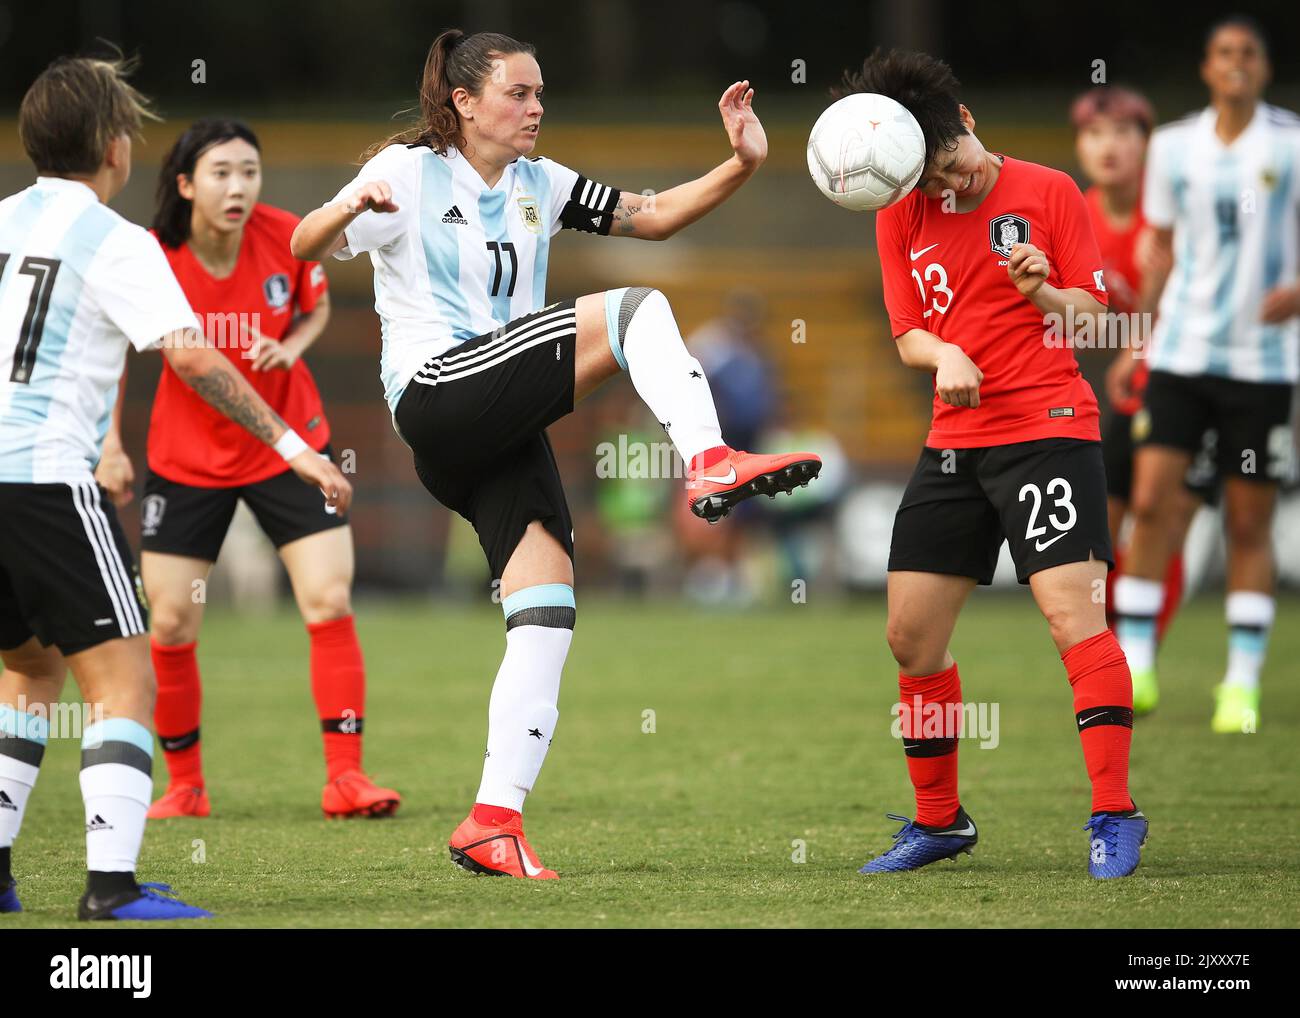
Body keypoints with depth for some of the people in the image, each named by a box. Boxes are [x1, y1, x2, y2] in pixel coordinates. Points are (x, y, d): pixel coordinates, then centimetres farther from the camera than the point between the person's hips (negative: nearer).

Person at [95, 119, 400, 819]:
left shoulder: (287, 237, -15)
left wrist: (290, 347, -15)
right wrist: (110, 444, -8)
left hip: (289, 444, 1)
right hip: (185, 458, -1)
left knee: (330, 603, -11)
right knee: (170, 625, -2)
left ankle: (344, 777, -5)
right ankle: (185, 784, 16)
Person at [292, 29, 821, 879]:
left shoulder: (540, 187, 17)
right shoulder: (410, 173, -1)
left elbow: (656, 217, 15)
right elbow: (305, 248, -11)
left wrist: (742, 167, 0)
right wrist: (351, 208, -33)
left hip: (503, 427, 7)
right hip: (437, 390, -7)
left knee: (549, 608, -5)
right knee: (634, 309, -19)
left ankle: (495, 819, -6)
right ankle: (710, 465, -34)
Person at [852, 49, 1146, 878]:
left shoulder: (1048, 192, -2)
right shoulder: (902, 218, 8)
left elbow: (1094, 311, 0)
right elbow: (908, 333, 9)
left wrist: (1046, 292, -22)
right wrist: (940, 353, -14)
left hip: (1049, 427, -5)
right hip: (955, 438, 5)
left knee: (1074, 612, -18)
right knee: (911, 634, 5)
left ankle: (1115, 816, -16)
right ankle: (939, 820, 21)